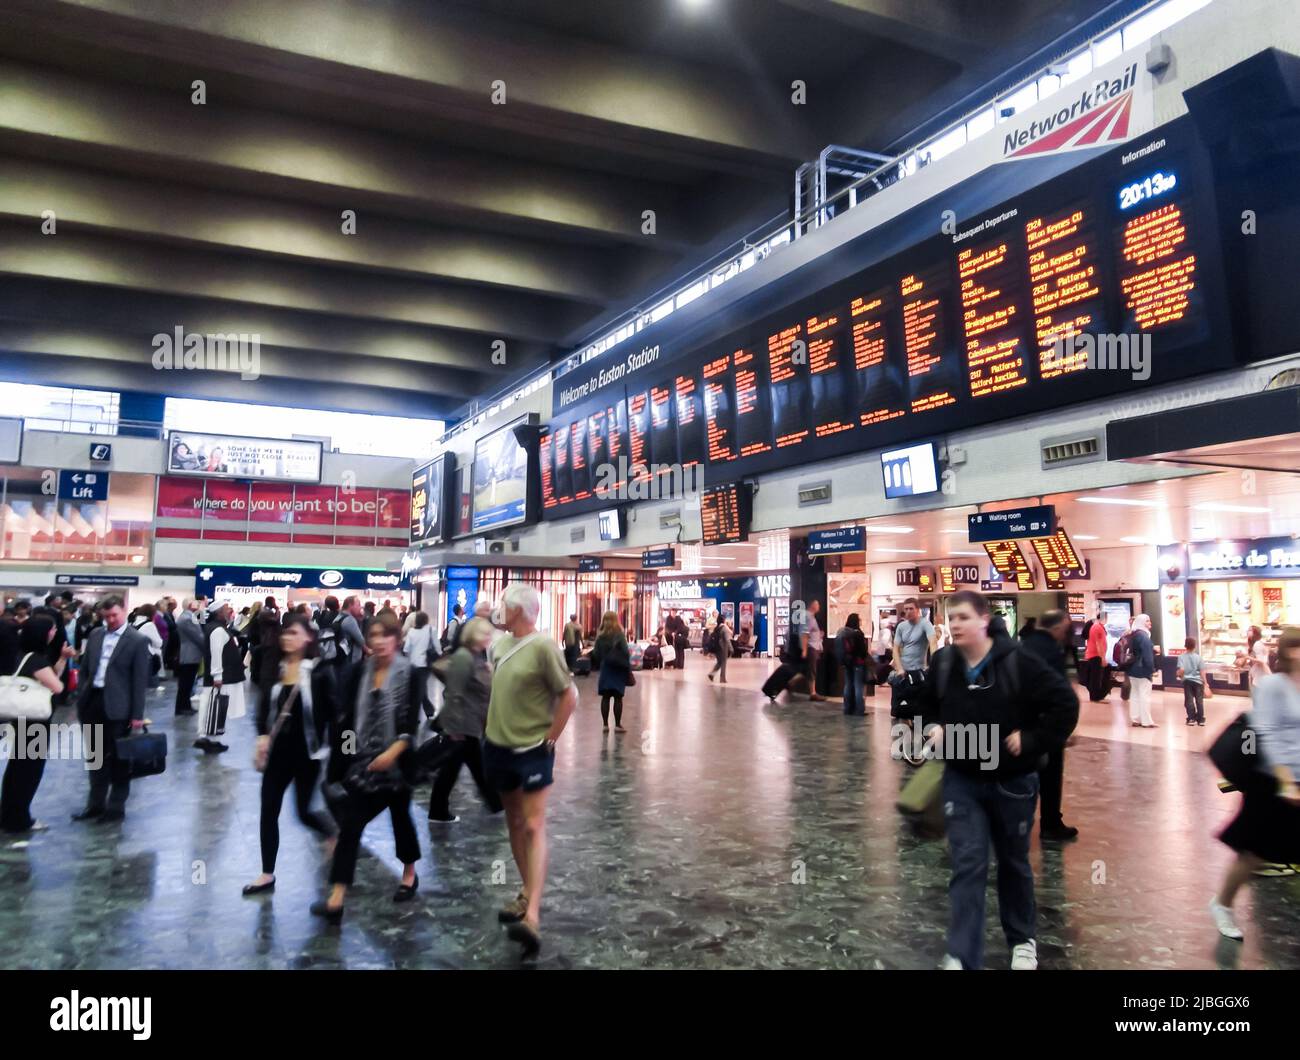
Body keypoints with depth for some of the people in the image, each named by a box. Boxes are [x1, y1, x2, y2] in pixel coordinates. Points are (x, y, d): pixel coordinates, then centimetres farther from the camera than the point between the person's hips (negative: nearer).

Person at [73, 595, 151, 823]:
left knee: (117, 758, 5)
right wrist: (81, 700, 9)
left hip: (116, 706, -5)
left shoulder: (138, 640, -8)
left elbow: (140, 680, -9)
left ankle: (116, 807, 15)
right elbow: (86, 670, 15)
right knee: (95, 757, 14)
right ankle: (96, 804, 26)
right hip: (92, 701, 6)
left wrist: (137, 714, -12)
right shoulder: (95, 635, 9)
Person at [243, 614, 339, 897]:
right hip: (278, 749, 5)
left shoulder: (320, 670, -13)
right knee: (268, 810, 6)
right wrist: (263, 737, -4)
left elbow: (334, 710, -11)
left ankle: (336, 832, 35)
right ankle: (268, 875, 18)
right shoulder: (276, 669, 2)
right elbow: (265, 706, 9)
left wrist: (330, 747, -12)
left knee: (304, 812, 3)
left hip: (307, 751, -5)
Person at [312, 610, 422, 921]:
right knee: (349, 824, -5)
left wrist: (392, 752, -25)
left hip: (395, 761, -3)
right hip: (362, 761, 3)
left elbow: (411, 723, -14)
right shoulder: (362, 672, 2)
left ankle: (410, 874, 39)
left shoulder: (409, 674, -10)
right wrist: (341, 757, 4)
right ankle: (336, 898, -4)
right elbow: (348, 716, 6)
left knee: (400, 816, 16)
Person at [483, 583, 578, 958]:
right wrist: (498, 725, 13)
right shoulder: (500, 644, 4)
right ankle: (528, 893, 30)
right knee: (514, 823, 15)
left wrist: (550, 738, -12)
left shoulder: (542, 646, -17)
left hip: (532, 751, -7)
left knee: (534, 827, -9)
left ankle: (532, 917, -14)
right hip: (497, 746, 7)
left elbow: (569, 695, -15)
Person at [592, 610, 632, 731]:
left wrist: (600, 665, 12)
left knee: (605, 697, 7)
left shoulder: (600, 636, 1)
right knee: (618, 698, 1)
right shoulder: (619, 635, -10)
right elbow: (625, 653, -11)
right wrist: (628, 668, -2)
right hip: (618, 669, -3)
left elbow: (596, 654, 2)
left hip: (605, 669, 3)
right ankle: (618, 725, 3)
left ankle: (605, 724, 9)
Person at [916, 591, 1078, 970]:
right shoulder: (943, 665, -4)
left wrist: (1033, 741, -17)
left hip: (1012, 782, -2)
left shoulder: (1018, 663, -18)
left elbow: (1065, 703, -14)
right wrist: (933, 728, -5)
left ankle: (1023, 940, 40)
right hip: (962, 781, 2)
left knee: (1013, 862, 17)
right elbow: (927, 706, 15)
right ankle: (962, 957, -2)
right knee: (968, 865, -4)